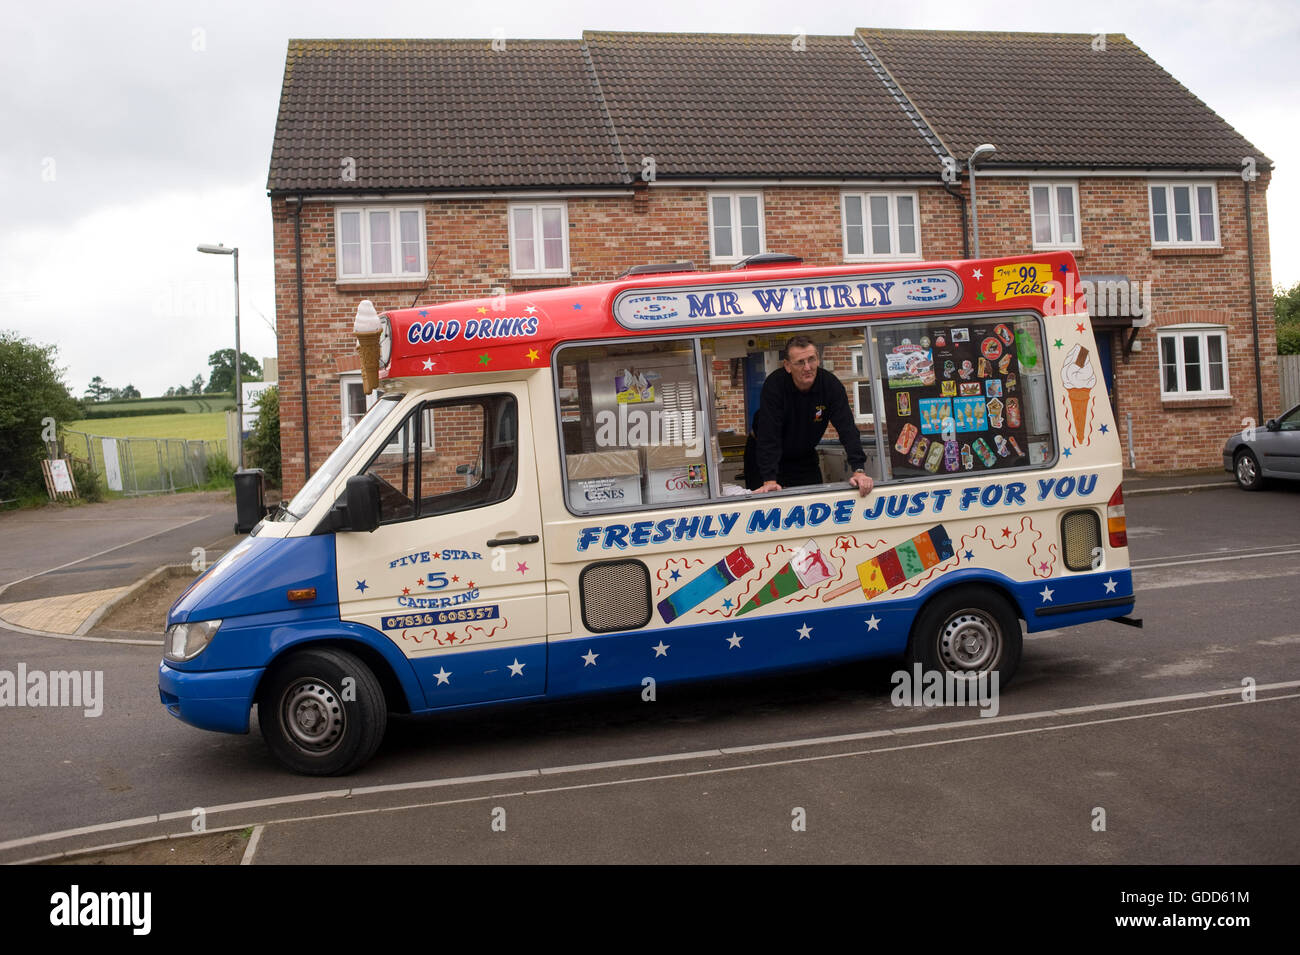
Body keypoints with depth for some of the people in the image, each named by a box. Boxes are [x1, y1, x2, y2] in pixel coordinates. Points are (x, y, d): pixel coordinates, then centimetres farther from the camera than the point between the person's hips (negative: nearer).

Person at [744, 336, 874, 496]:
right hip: (763, 457, -3)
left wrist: (859, 470, -36)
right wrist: (769, 481, -41)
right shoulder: (774, 385, -28)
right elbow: (768, 435, -32)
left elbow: (847, 428, -23)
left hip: (805, 457, 3)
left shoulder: (831, 384, -20)